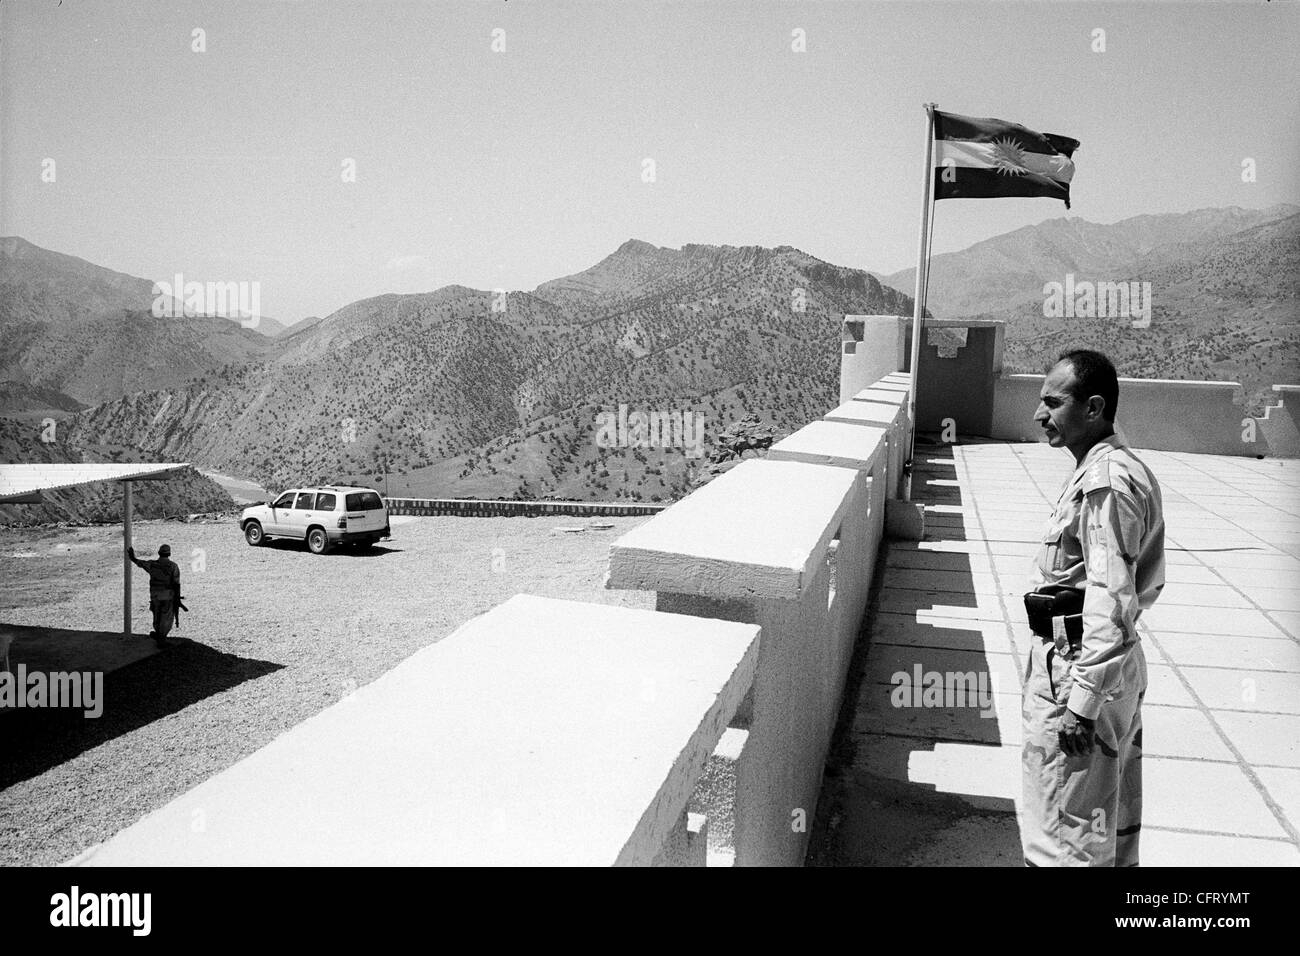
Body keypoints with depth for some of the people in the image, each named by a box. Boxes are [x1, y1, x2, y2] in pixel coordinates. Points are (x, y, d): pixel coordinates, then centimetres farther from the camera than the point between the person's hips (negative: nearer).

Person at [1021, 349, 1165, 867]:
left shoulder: (1107, 481, -20)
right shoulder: (1109, 470, 12)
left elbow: (1109, 601, -25)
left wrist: (1083, 700, -25)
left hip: (1081, 665, -10)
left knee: (1061, 832, -1)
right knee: (1110, 820, 22)